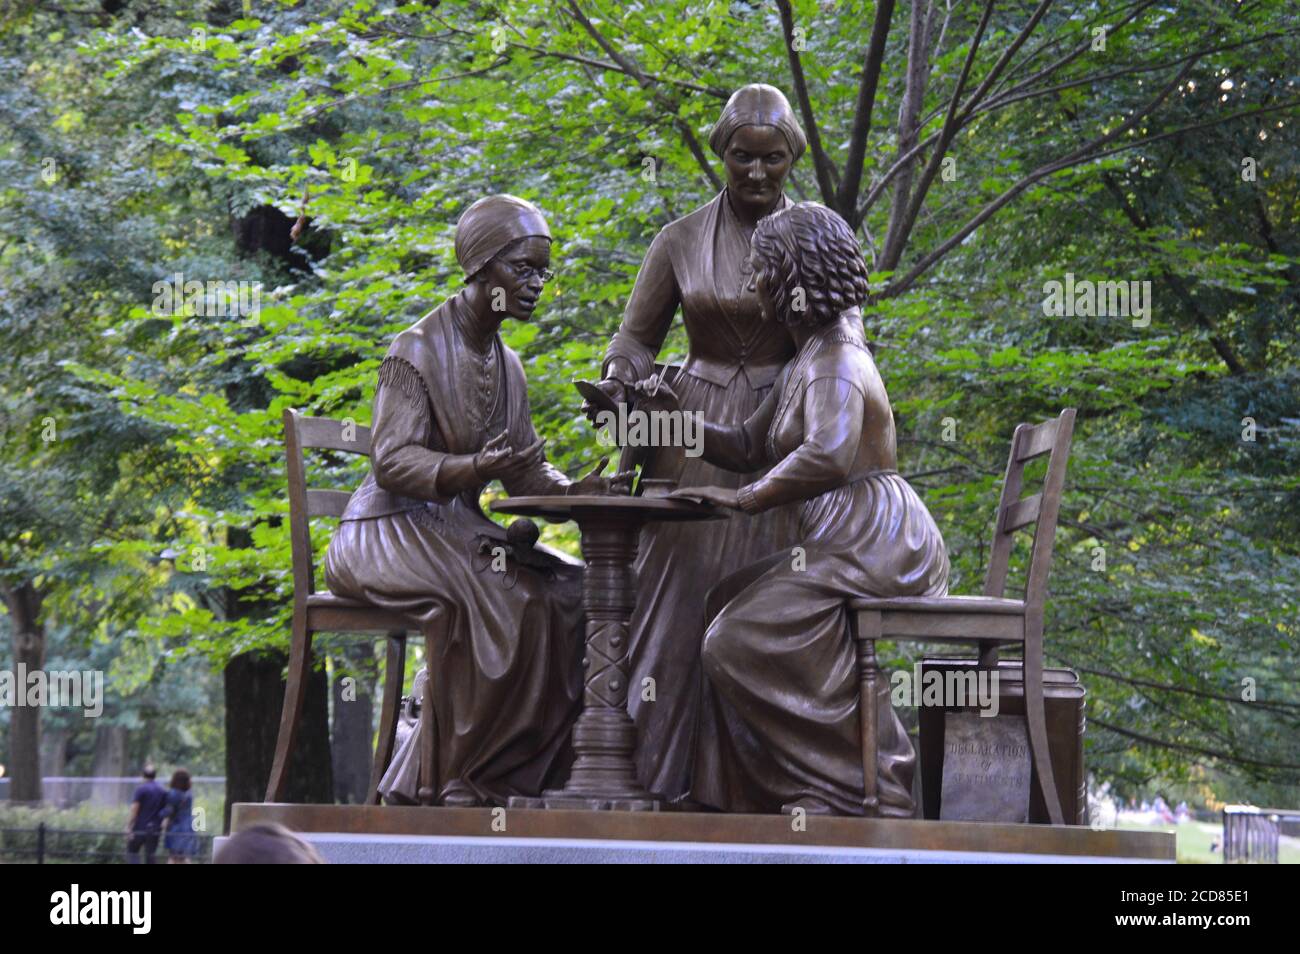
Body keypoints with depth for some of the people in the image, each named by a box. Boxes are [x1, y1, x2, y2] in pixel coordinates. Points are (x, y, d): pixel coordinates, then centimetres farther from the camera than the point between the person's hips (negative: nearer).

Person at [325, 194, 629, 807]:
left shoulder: (507, 364, 15)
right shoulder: (416, 351, -10)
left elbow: (526, 470, 14)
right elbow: (392, 460, -18)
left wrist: (574, 490, -8)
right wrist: (473, 469, -35)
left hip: (460, 534, 8)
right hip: (393, 531, -8)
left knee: (574, 593, -14)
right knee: (501, 602, -32)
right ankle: (463, 780, -22)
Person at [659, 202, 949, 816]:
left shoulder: (837, 360, -14)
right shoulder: (805, 361, 19)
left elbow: (829, 456, -32)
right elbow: (748, 449, 24)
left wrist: (747, 499, -24)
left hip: (876, 546, -11)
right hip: (840, 546, 11)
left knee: (744, 640, -16)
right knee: (726, 607, 16)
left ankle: (862, 786, -11)